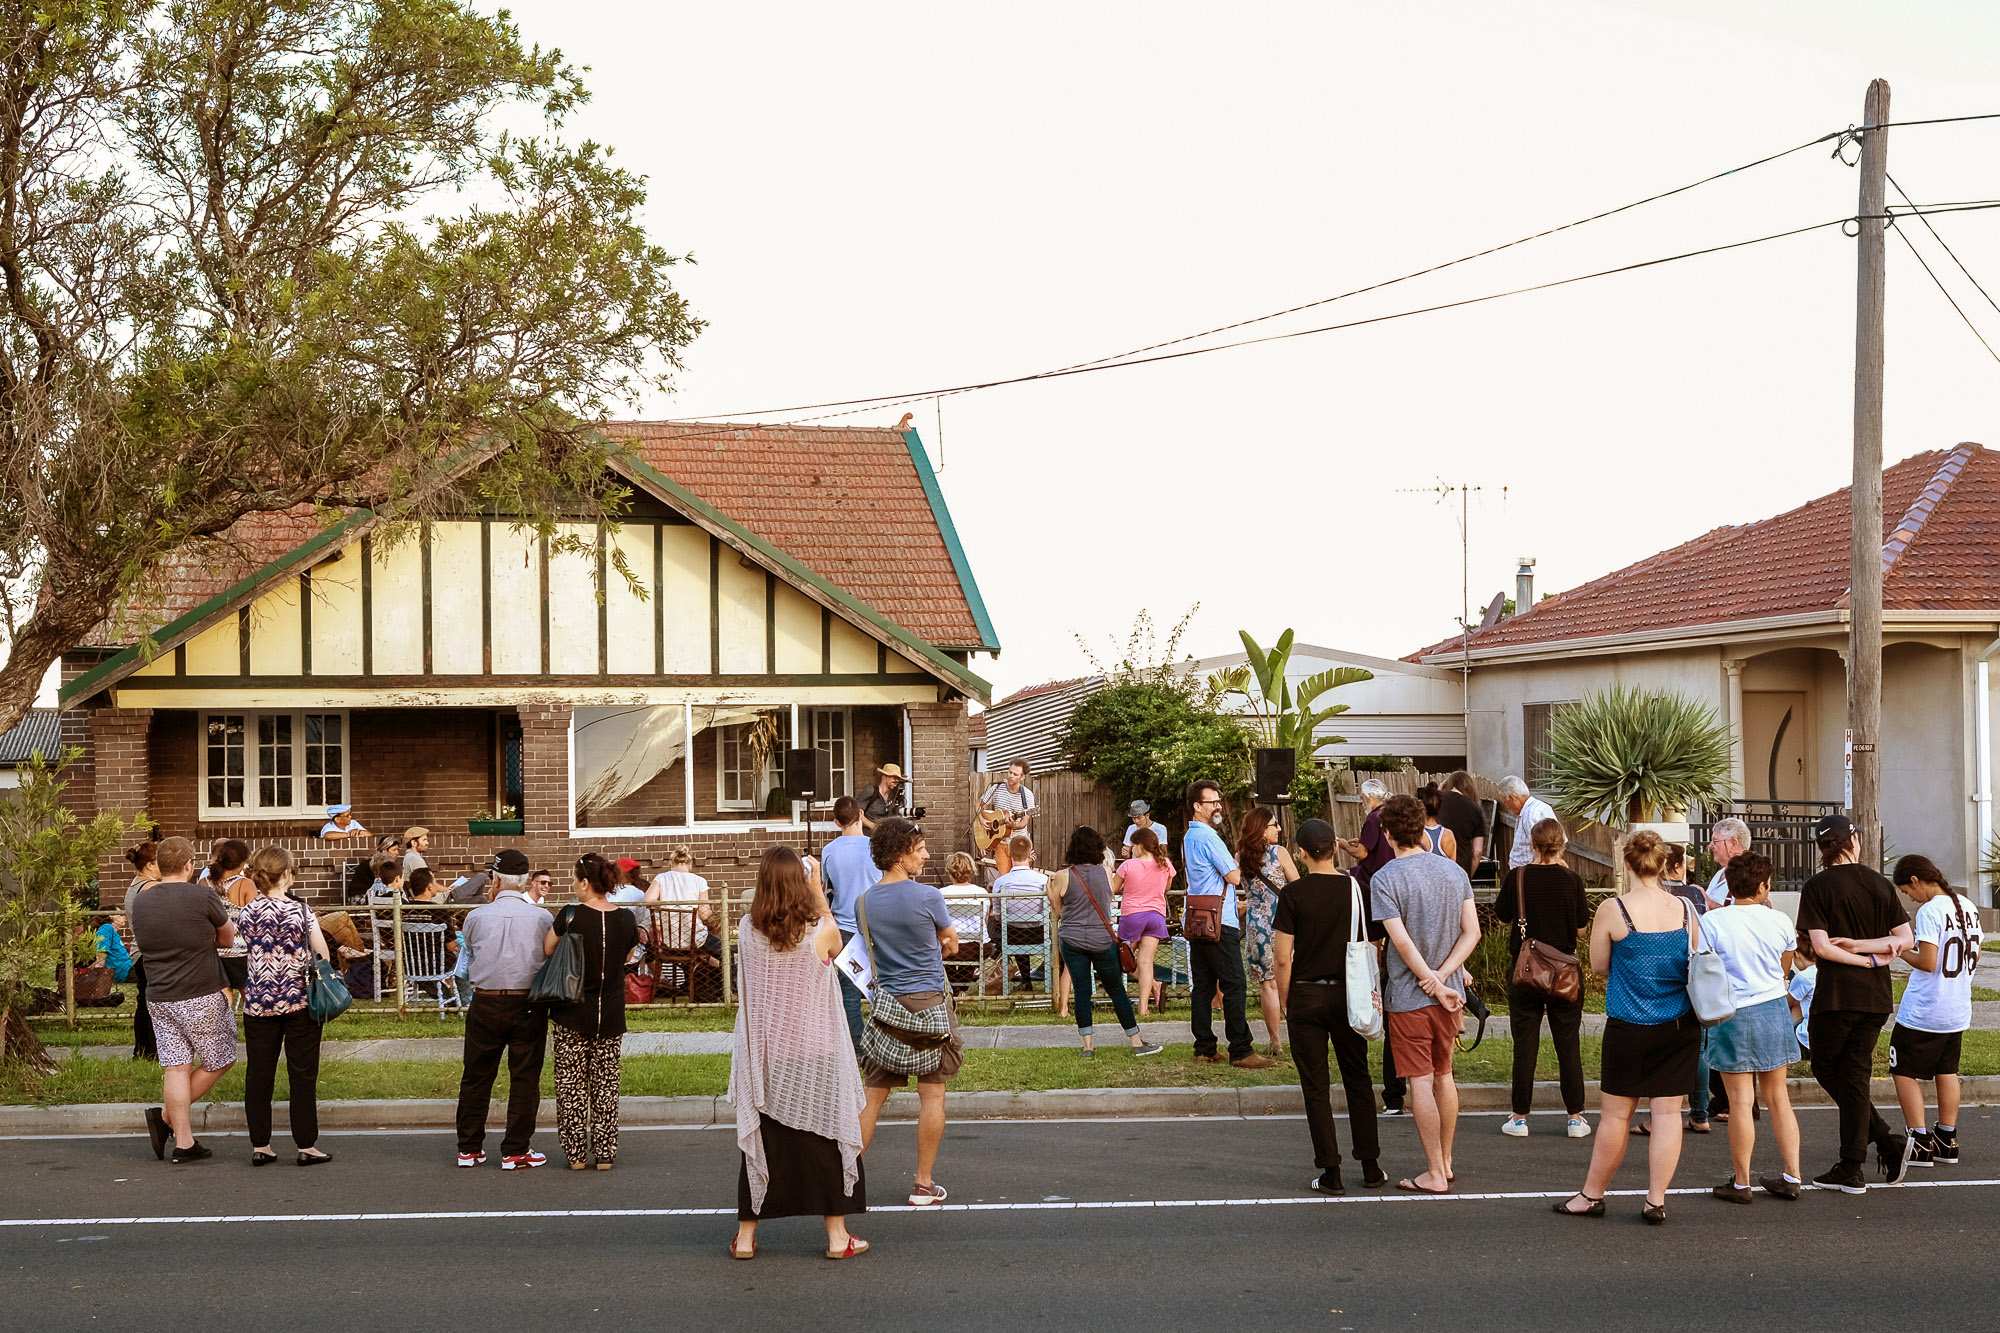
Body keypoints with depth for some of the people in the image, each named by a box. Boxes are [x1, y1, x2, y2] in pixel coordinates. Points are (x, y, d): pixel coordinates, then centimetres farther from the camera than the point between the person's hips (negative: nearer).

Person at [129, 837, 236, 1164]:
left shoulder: (139, 902, 5)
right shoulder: (202, 897, -12)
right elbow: (228, 937, 2)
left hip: (159, 998, 5)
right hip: (201, 997, -5)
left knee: (176, 1068, 7)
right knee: (219, 1061, 11)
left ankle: (184, 1142, 4)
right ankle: (167, 1116, 7)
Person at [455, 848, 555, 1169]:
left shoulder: (476, 917, -4)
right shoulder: (542, 918, -5)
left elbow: (469, 959, 10)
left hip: (485, 1004, 1)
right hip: (528, 1006, -1)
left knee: (476, 1077, 12)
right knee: (524, 1079, 6)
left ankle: (469, 1148, 18)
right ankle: (515, 1151, 6)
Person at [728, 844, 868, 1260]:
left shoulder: (747, 929, -9)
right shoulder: (820, 932, -14)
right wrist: (817, 890, 13)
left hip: (763, 1057, 2)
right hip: (813, 1054, -2)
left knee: (760, 1140, 11)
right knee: (825, 1140, 9)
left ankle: (745, 1236, 16)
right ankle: (837, 1235, 13)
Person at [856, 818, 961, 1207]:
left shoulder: (863, 903, 2)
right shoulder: (927, 896, -12)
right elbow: (951, 943, 4)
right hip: (930, 1000, -4)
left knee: (872, 1094, 8)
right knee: (932, 1094, 6)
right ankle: (924, 1185, 10)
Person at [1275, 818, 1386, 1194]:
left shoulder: (1293, 894, -10)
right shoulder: (1356, 889, -3)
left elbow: (1283, 958, -10)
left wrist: (1287, 1003, 1)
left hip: (1306, 995, -2)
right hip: (1347, 994, 3)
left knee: (1316, 1087, 4)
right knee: (1358, 1081, 15)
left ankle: (1330, 1173, 4)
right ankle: (1370, 1166, 18)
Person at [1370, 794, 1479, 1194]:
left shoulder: (1385, 880, -14)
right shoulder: (1454, 872, 3)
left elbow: (1402, 942, -19)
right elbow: (1472, 932, -2)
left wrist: (1435, 985, -13)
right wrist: (1443, 976, -9)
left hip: (1408, 996, -5)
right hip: (1449, 994, 5)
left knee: (1421, 1084, -1)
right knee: (1444, 1076, 18)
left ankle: (1434, 1175, 3)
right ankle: (1446, 1162, 28)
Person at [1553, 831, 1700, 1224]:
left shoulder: (1612, 910, -11)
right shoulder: (1685, 909, -2)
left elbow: (1599, 965, -1)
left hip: (1630, 1028, -3)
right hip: (1680, 1027, 3)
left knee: (1616, 1113, 7)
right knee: (1667, 1111, 6)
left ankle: (1592, 1195, 19)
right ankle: (1656, 1200, 7)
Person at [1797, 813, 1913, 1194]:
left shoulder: (1817, 887, -7)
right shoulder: (1880, 884, 4)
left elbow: (1821, 946, -14)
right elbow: (1905, 939, 2)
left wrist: (1866, 959, -6)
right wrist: (1862, 944, -4)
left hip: (1836, 993, -5)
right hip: (1876, 996, 5)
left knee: (1826, 1069, 11)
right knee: (1856, 1074, 10)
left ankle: (1887, 1141, -1)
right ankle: (1850, 1170, 5)